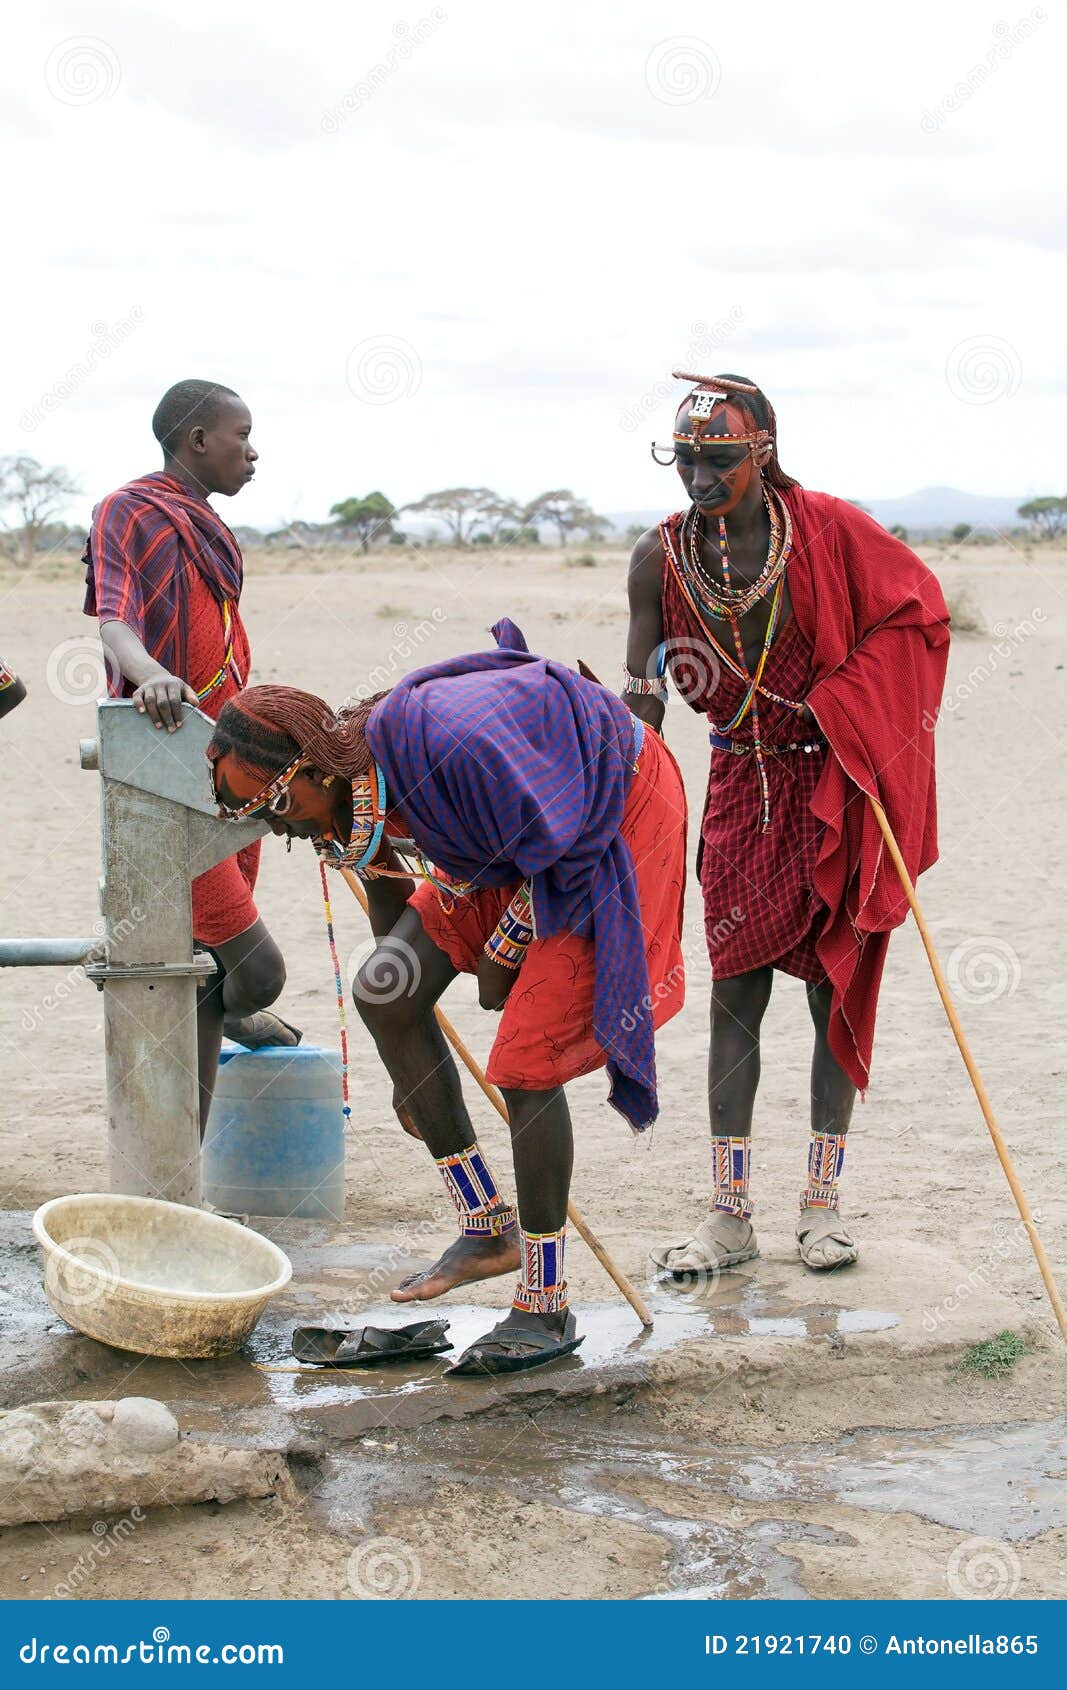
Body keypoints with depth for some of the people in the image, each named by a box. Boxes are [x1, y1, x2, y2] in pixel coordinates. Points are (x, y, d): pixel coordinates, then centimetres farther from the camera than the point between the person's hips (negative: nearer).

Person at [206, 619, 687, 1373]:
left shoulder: (449, 747, -38)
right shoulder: (346, 792, -10)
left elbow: (559, 849, -26)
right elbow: (390, 886, 8)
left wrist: (503, 950, -10)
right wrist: (409, 1073, 16)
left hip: (612, 820, -8)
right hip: (512, 834, 9)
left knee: (527, 1061, -13)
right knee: (381, 993, -2)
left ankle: (547, 1310, 0)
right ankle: (488, 1226, 9)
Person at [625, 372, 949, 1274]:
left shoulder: (827, 529, -12)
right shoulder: (662, 555, -6)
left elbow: (917, 606, -3)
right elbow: (642, 693, -4)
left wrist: (842, 703, -12)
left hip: (837, 783, -2)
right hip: (744, 784, 2)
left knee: (835, 984, 2)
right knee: (735, 990, 0)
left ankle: (823, 1201, 12)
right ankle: (731, 1214, 5)